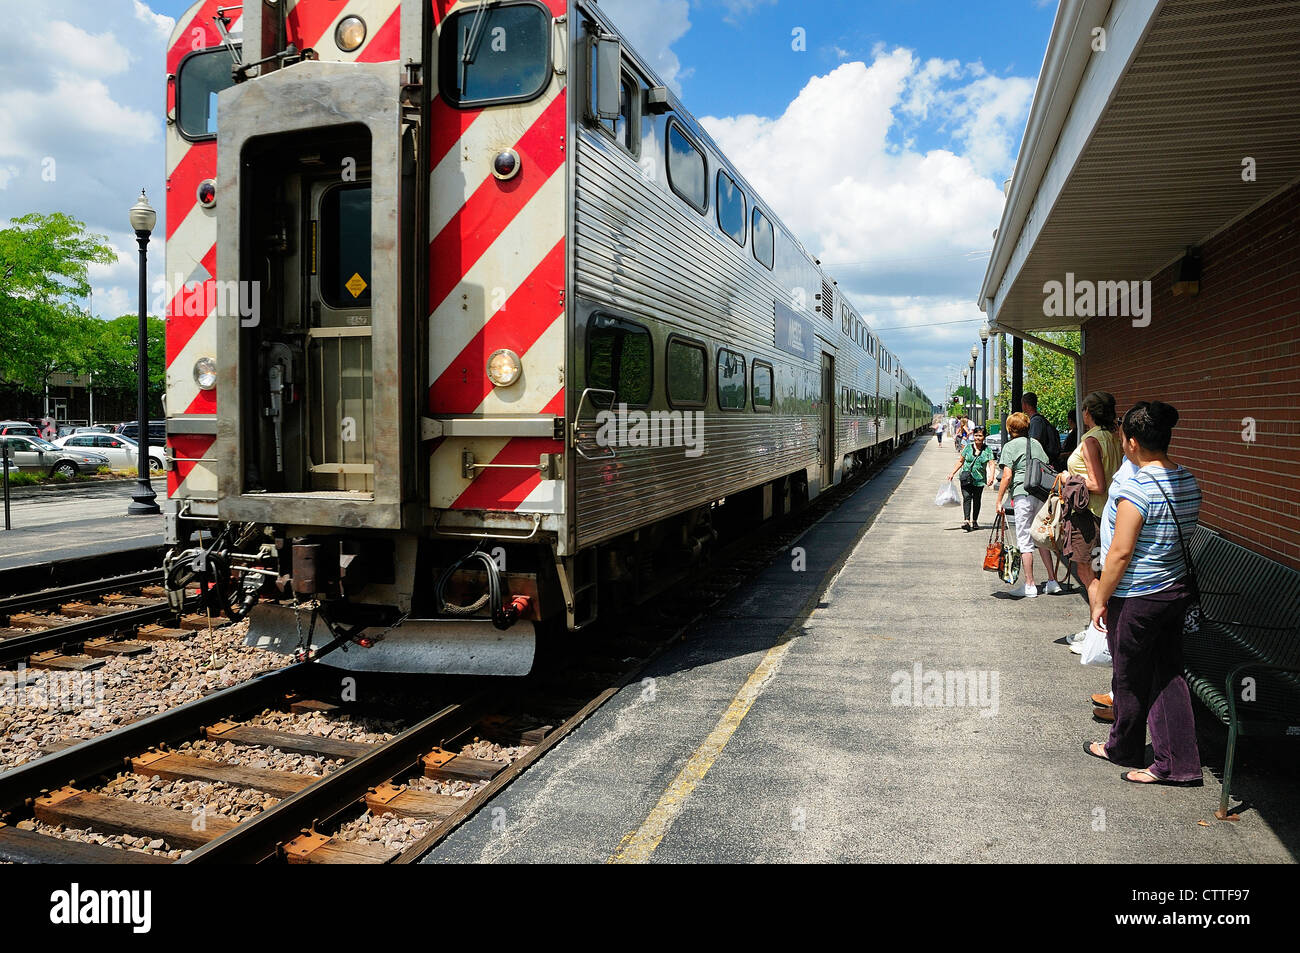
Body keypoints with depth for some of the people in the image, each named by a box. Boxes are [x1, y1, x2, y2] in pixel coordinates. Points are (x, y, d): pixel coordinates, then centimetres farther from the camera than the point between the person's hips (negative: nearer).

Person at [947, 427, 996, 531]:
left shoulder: (988, 450, 1)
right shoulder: (968, 447, 4)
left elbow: (991, 464, -5)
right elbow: (960, 461, 12)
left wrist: (991, 477, -20)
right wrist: (952, 473, 9)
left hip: (979, 479, 0)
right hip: (966, 478, 0)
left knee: (976, 500, 10)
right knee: (966, 497, -15)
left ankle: (974, 521, 26)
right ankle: (966, 521, -25)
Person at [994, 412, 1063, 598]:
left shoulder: (1010, 446, -2)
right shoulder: (1036, 443, 15)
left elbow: (1007, 475, -10)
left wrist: (999, 500, -5)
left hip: (1022, 494, -6)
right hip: (1042, 494, 6)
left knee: (1024, 541, -1)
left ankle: (1029, 586, 1)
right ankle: (1052, 582, 15)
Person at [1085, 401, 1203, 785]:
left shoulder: (1137, 489, -23)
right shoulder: (1189, 482, 3)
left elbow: (1120, 553, -22)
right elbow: (1186, 537, 13)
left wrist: (1100, 599, -12)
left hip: (1136, 600, -8)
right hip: (1177, 591, 8)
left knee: (1130, 678, 11)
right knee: (1168, 674, 13)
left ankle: (1124, 749, 31)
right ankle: (1179, 762, 16)